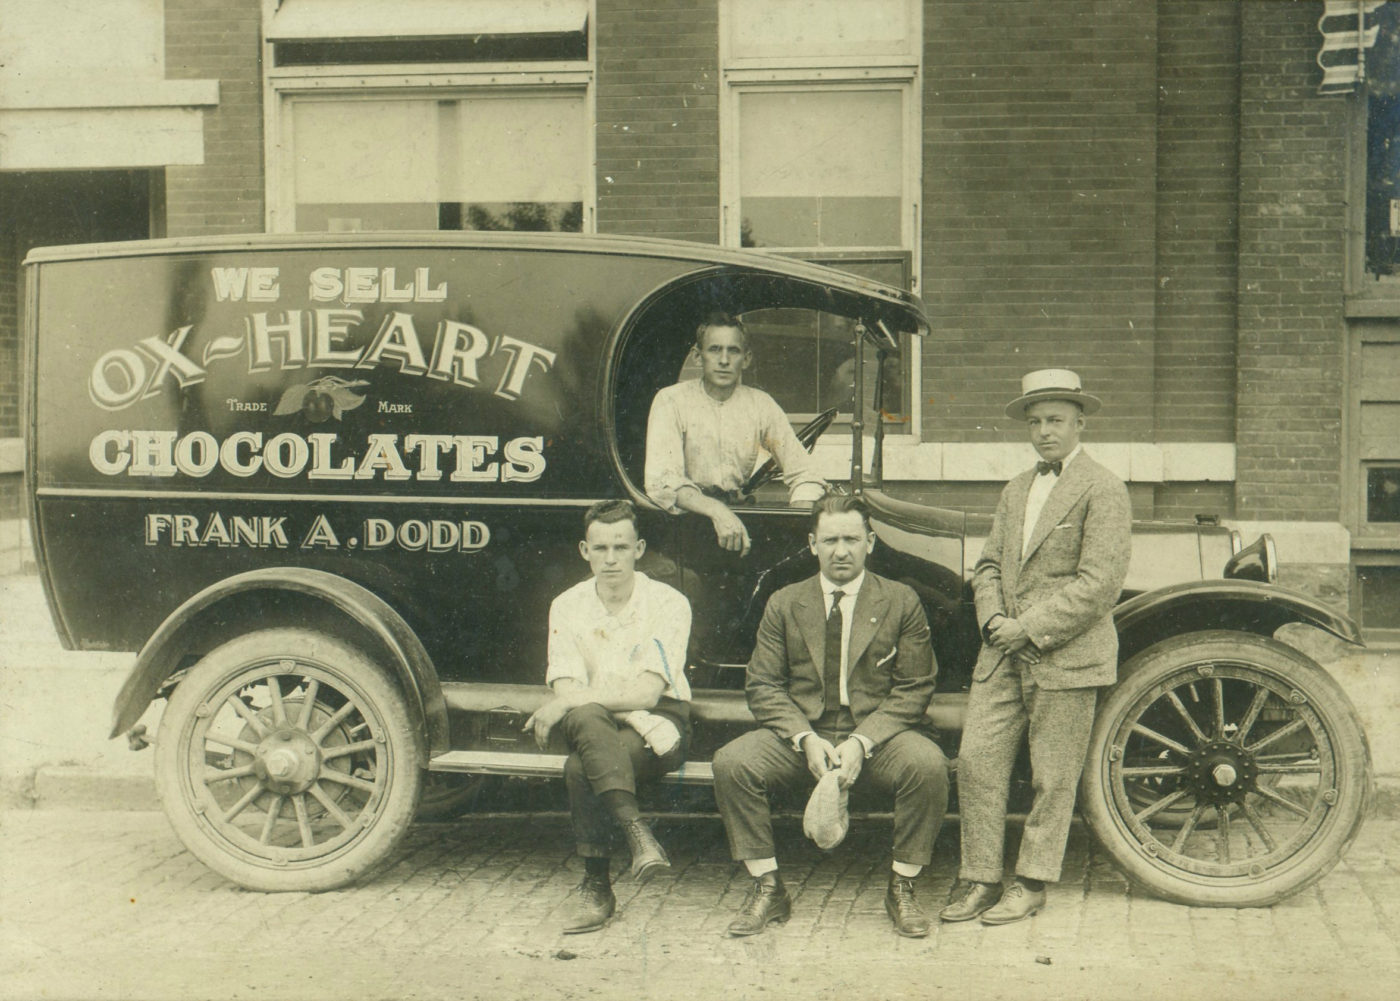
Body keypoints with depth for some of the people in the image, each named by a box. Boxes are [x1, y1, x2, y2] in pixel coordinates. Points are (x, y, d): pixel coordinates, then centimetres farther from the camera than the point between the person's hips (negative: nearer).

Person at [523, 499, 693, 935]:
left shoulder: (667, 603, -5)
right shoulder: (568, 606, 5)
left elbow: (647, 692, -15)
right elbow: (567, 692, -5)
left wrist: (573, 701, -22)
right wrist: (635, 715, -20)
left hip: (661, 723, -3)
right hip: (593, 724, 3)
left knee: (581, 766, -32)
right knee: (588, 719, -35)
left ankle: (596, 887, -22)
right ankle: (637, 834, -42)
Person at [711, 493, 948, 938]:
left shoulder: (902, 601, 3)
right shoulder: (784, 605, 8)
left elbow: (913, 689, -1)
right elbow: (763, 686, 4)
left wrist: (862, 742, -16)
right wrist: (806, 739, -14)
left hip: (877, 734, -1)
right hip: (802, 733, 2)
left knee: (928, 764, -32)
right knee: (731, 763, -24)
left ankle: (902, 889, -11)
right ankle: (766, 888, -7)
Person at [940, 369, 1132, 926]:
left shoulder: (1102, 491, -6)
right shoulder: (1015, 490, 18)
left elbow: (1100, 583, -14)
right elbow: (989, 564, 16)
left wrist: (1030, 627, -15)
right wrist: (993, 619, -3)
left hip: (1067, 656, -6)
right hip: (1003, 653, 6)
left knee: (1052, 777, 3)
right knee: (976, 760, 1)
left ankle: (1032, 882, 16)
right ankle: (980, 879, 11)